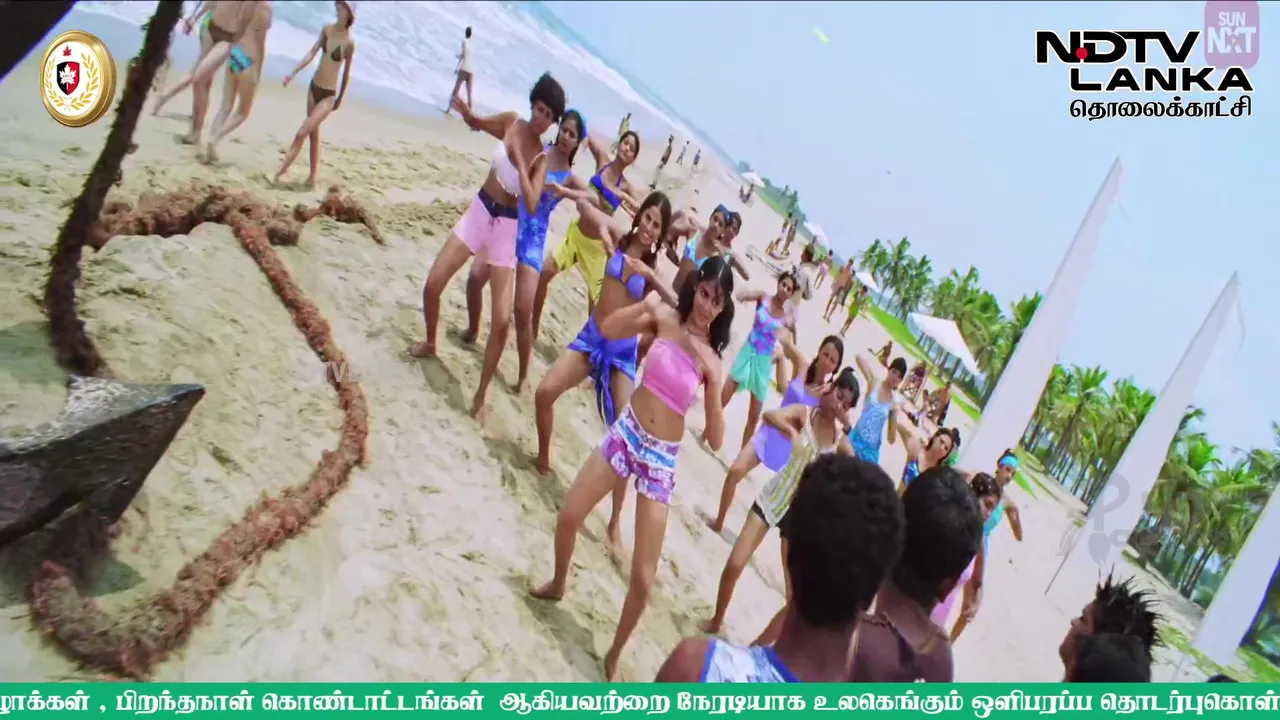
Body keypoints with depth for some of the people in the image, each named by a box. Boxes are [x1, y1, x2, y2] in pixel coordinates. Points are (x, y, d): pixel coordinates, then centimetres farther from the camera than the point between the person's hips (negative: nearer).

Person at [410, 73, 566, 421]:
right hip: (479, 212, 3)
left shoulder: (541, 158, -11)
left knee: (502, 320, -11)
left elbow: (532, 205, -23)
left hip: (507, 228, -3)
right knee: (432, 285, 0)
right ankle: (429, 343, 32)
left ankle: (481, 395, 5)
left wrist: (519, 161, -23)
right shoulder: (511, 122, -3)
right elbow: (476, 123, 16)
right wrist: (466, 112, -6)